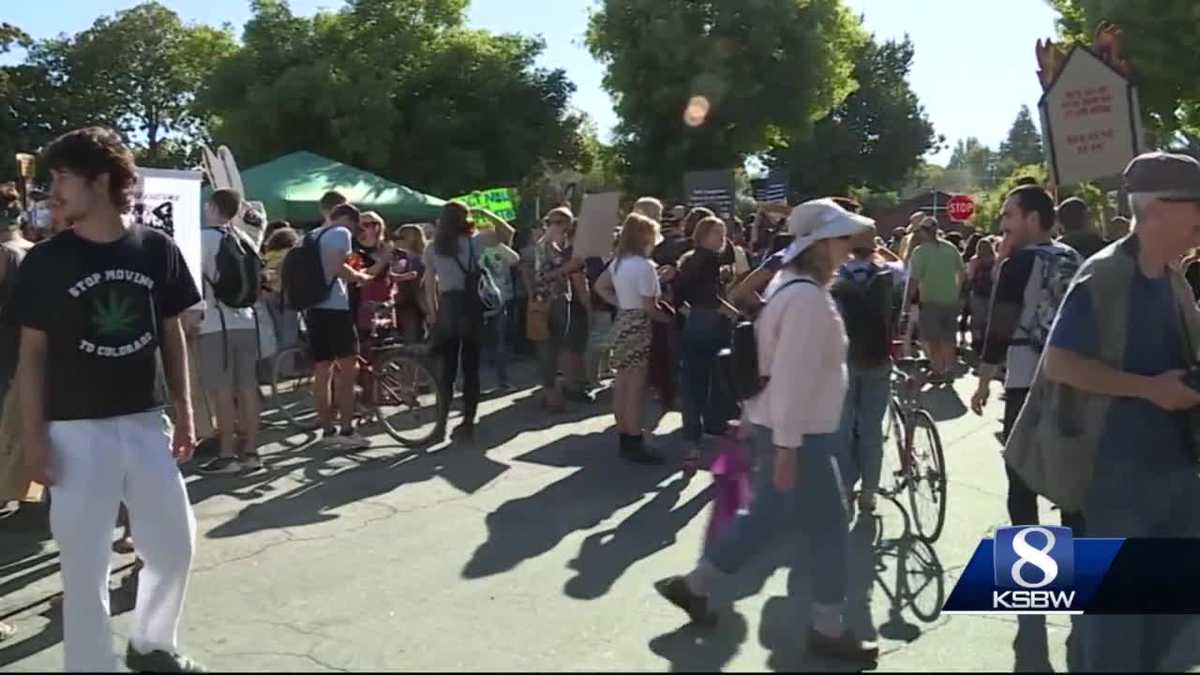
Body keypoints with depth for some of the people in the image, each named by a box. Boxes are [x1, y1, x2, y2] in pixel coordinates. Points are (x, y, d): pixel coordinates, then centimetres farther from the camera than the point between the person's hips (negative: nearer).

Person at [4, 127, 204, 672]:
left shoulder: (156, 250, 1)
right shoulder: (45, 261, -4)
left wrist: (184, 414, 6)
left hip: (145, 422, 3)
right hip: (77, 431, -2)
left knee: (175, 544, 11)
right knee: (85, 563, 3)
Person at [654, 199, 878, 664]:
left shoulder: (791, 285, 12)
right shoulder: (807, 297, -22)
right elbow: (792, 376, -26)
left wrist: (754, 414, 23)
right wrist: (787, 445, -25)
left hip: (783, 426, 10)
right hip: (798, 433, -10)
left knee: (767, 518, 17)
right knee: (827, 525, 3)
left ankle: (694, 586, 27)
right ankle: (828, 629, 17)